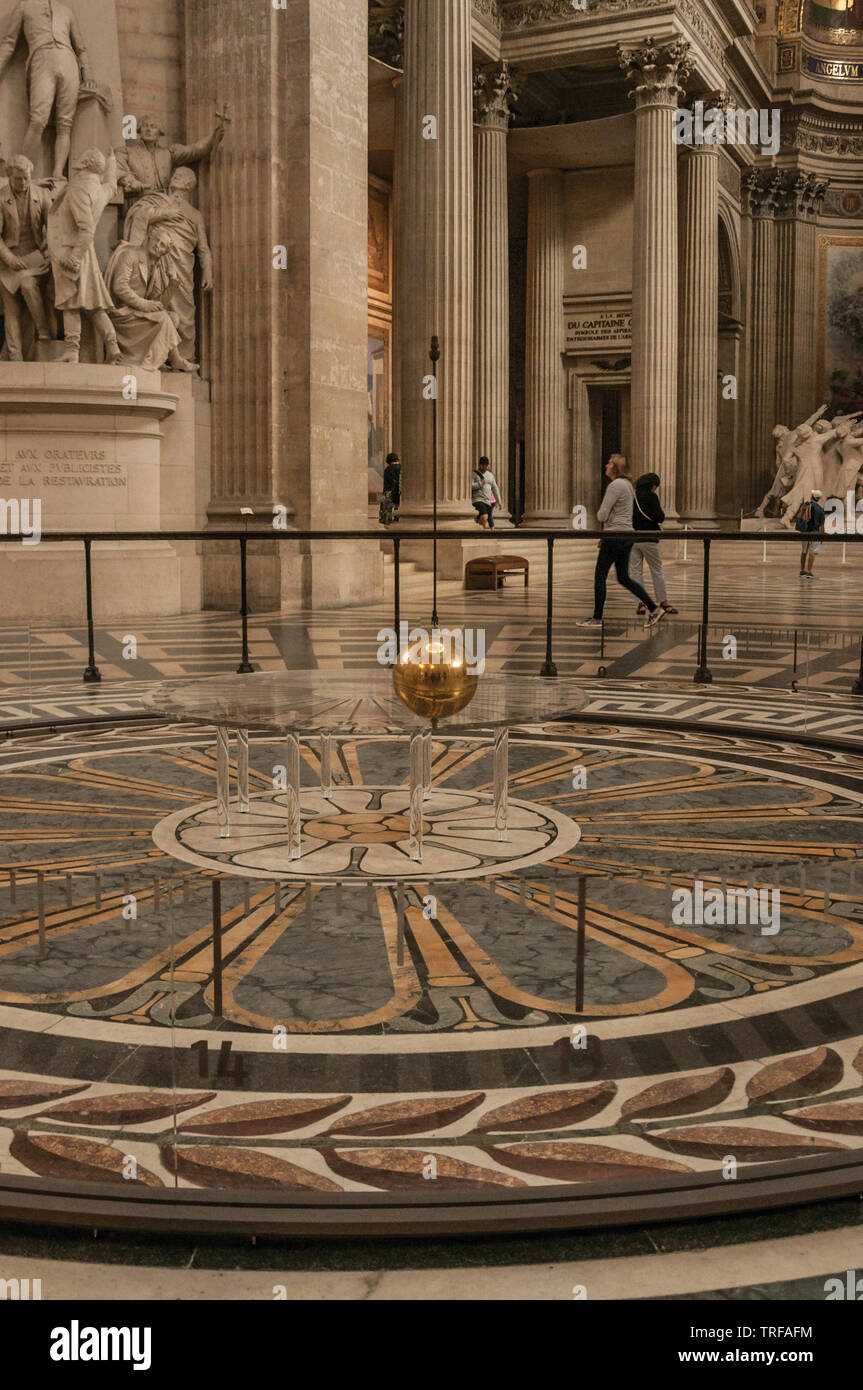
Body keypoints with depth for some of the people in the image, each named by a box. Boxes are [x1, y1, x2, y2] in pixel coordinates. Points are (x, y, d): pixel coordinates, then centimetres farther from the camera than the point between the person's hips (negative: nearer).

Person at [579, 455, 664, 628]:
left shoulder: (615, 485, -14)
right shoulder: (628, 484, 16)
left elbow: (602, 515, -16)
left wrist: (600, 516, 7)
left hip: (615, 536, -9)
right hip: (627, 535, 9)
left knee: (600, 577, 0)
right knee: (624, 578, 13)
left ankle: (597, 619, 5)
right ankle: (654, 609, 10)